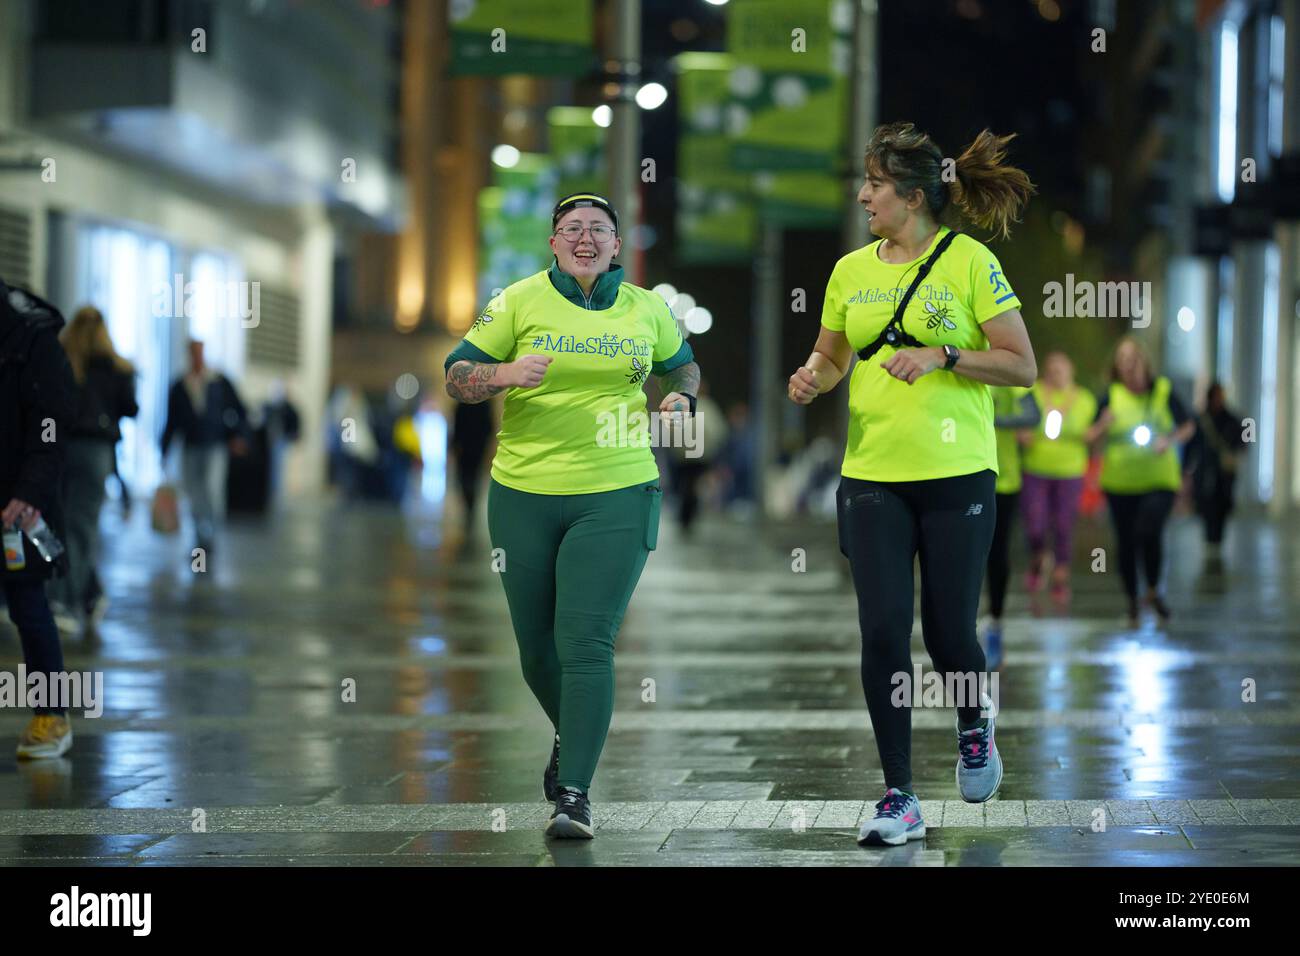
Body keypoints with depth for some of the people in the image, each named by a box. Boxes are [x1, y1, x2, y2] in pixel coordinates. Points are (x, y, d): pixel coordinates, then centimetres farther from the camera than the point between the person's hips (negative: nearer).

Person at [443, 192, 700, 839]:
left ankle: (574, 793, -11)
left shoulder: (647, 310, 6)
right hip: (525, 495, 1)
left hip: (616, 496, -1)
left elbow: (683, 365, 25)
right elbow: (457, 377, 0)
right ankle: (572, 736, 42)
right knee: (537, 648, 11)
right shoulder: (520, 302, 1)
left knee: (586, 644, -13)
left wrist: (681, 398, 2)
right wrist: (506, 374, -20)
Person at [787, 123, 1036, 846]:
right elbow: (831, 356, 23)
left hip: (957, 474, -3)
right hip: (873, 478, 3)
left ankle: (976, 726, 37)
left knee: (949, 632, 2)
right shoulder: (852, 271, 9)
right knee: (883, 633, -5)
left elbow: (1023, 366, -6)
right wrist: (811, 378, 0)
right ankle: (900, 800, 3)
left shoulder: (969, 260, -5)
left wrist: (941, 356, -19)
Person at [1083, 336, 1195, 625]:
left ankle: (1153, 590, 5)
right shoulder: (1110, 397, 0)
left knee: (1149, 531, -20)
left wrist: (1170, 441, -10)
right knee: (1126, 542, 6)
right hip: (1120, 482, 2)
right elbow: (1090, 436, 3)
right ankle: (1132, 601, 24)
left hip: (1159, 479, -2)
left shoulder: (1164, 392, 0)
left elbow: (1188, 426, 10)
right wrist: (1103, 425, -18)